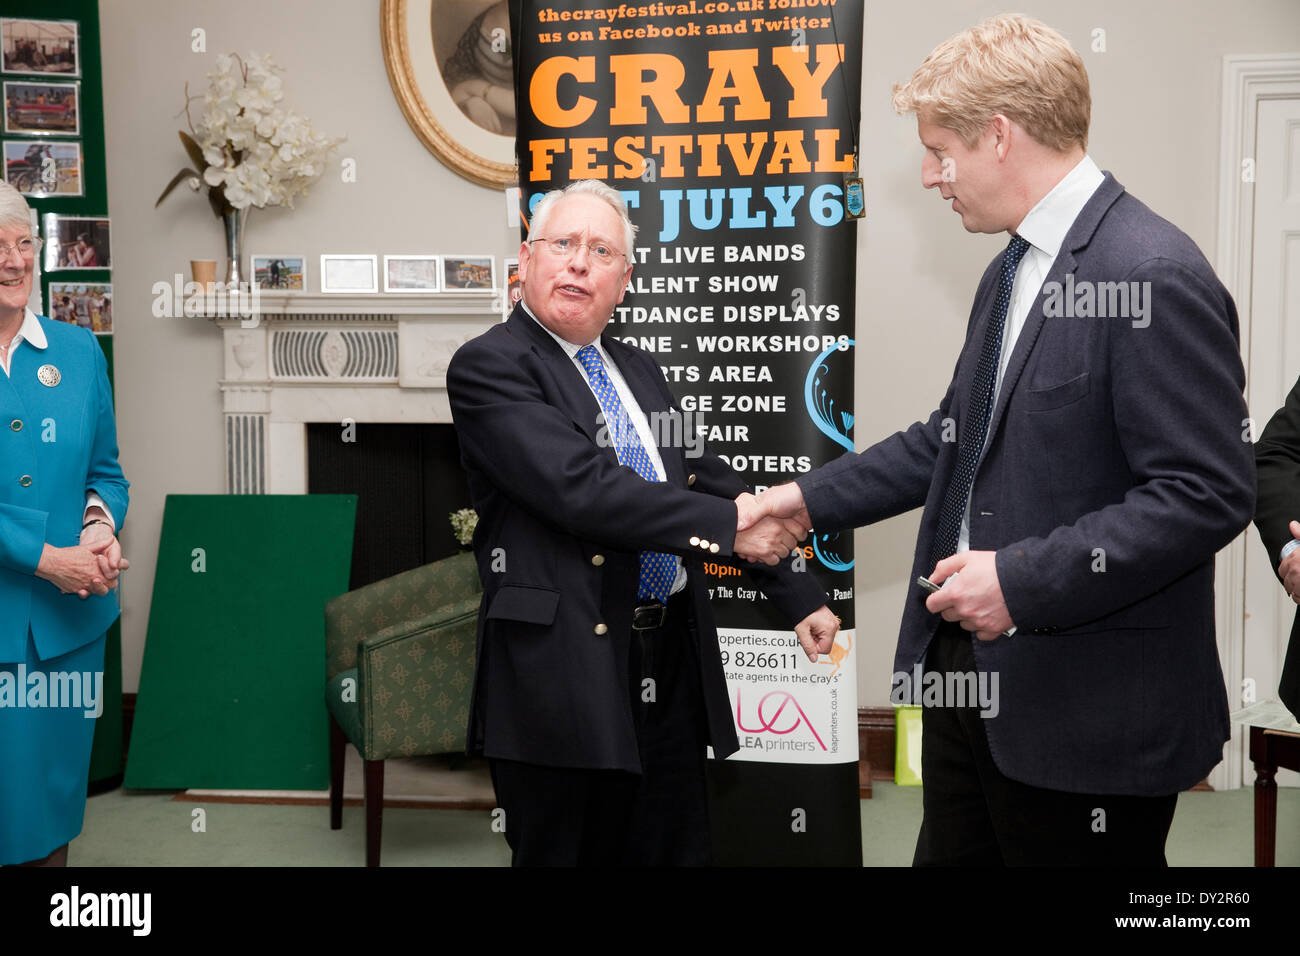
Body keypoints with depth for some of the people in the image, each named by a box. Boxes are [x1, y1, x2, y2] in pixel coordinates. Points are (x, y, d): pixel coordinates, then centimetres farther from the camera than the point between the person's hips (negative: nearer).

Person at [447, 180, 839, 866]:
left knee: (677, 849, 15)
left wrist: (799, 596, 14)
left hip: (672, 668, 7)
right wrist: (724, 523, -18)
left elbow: (706, 480, 18)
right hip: (565, 674, -7)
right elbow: (580, 488, -21)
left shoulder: (639, 370, 17)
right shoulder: (488, 366, -7)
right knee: (568, 850, 4)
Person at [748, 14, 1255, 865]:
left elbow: (1209, 494, -22)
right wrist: (810, 497, 16)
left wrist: (1024, 579, -23)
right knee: (951, 852, 20)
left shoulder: (1158, 276, -18)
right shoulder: (1011, 270, 13)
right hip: (971, 669, 9)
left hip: (1087, 711, -9)